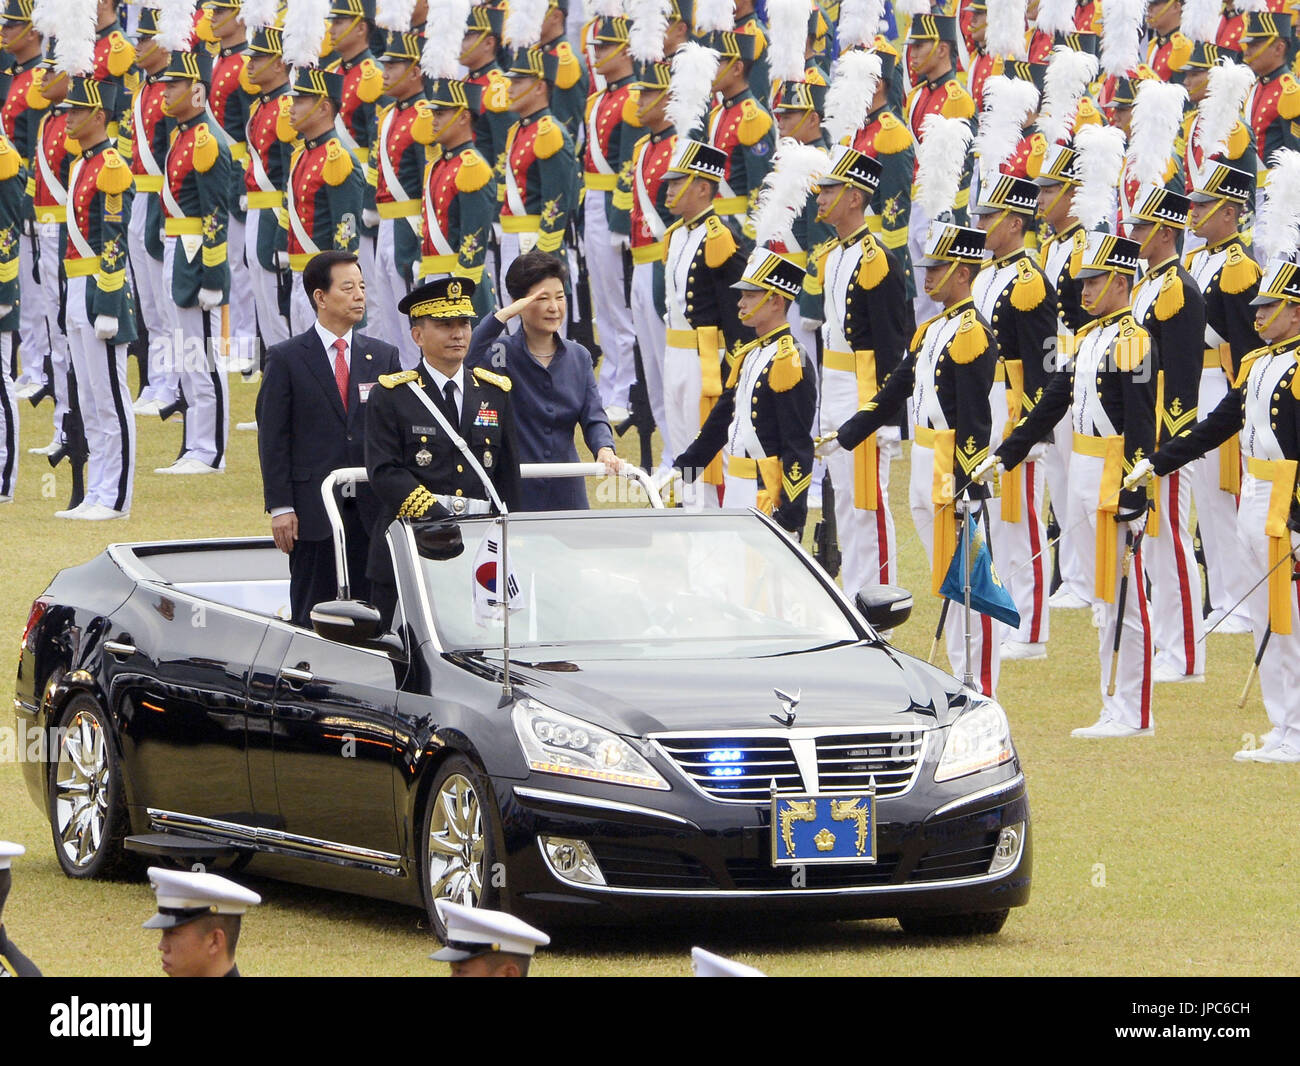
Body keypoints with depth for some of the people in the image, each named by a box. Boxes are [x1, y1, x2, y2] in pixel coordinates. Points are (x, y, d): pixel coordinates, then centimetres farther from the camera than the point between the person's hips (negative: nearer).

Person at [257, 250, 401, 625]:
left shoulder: (383, 356, 11)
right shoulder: (286, 359, 1)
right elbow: (272, 437, -1)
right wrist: (280, 507, -8)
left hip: (373, 508, 3)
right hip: (313, 508, -3)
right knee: (313, 617, 0)